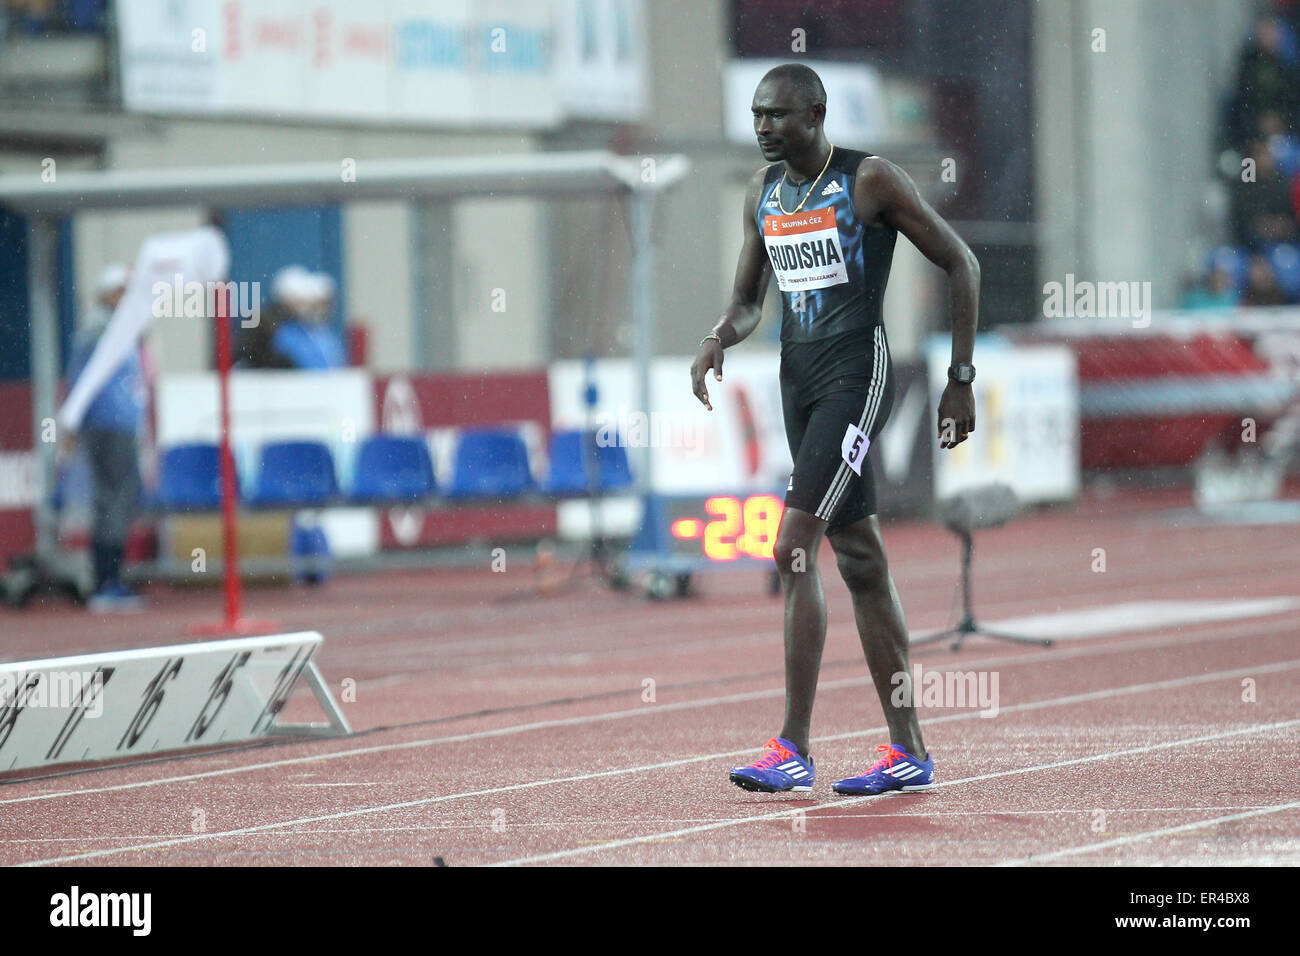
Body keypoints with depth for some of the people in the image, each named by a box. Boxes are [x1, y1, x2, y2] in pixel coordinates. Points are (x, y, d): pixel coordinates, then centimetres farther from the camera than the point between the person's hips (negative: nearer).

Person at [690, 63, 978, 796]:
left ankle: (794, 748, -18)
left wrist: (962, 378, -5)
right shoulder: (764, 191, 11)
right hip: (799, 377, 8)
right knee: (861, 562, 10)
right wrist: (718, 342, -5)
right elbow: (749, 301, 19)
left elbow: (962, 265, -4)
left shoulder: (872, 180, -9)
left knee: (794, 549, -18)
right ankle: (909, 753, 15)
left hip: (857, 372, -8)